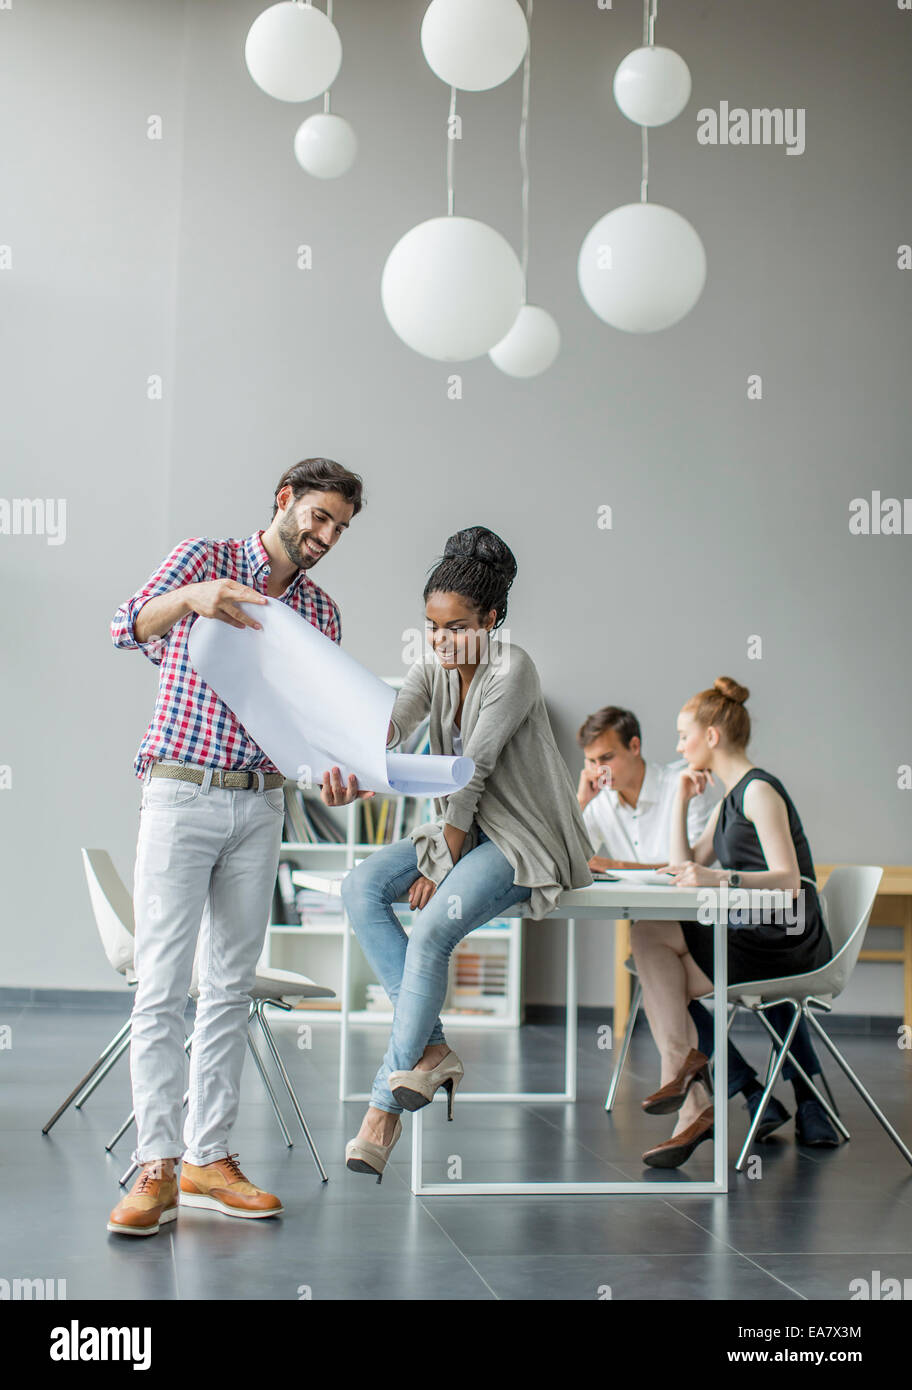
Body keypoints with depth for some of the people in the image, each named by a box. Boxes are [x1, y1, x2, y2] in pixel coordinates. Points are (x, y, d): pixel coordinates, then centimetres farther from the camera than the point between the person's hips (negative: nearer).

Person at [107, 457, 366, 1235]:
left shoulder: (321, 610, 14)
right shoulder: (205, 558, 2)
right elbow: (128, 628, -13)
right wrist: (189, 598, -34)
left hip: (260, 803, 5)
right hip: (182, 795, -5)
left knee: (232, 986, 6)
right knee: (164, 985, -7)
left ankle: (209, 1159, 12)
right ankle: (157, 1167, -5)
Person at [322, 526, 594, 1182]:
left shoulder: (513, 668, -16)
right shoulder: (434, 669, 5)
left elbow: (475, 766, -19)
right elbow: (390, 721, -16)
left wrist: (443, 859, -18)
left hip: (524, 841, -8)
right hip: (465, 828, 8)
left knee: (431, 933, -28)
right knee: (362, 887, -15)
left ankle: (385, 1106, -18)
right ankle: (430, 1048, -15)